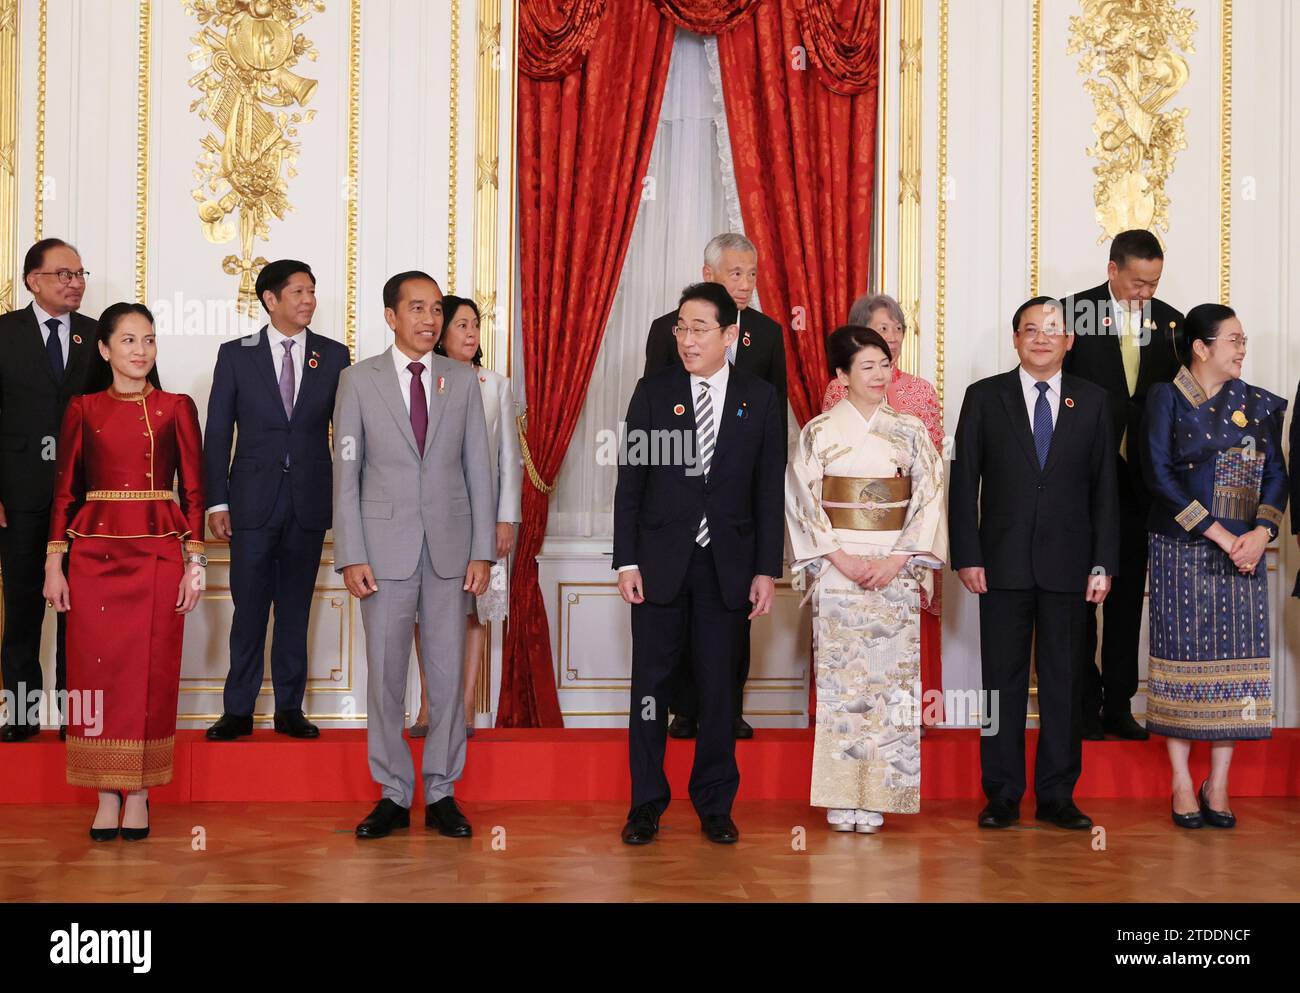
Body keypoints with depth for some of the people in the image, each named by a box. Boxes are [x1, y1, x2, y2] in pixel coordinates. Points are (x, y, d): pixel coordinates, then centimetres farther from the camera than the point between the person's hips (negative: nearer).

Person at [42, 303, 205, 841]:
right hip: (95, 552, 1)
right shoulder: (83, 409, 7)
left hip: (159, 553, -1)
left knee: (151, 672, 1)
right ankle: (106, 796, 11)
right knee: (96, 669, 1)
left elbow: (193, 490, 3)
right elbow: (64, 491, 7)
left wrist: (194, 562, -3)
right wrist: (54, 563, 1)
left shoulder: (176, 408, 5)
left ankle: (138, 795, 12)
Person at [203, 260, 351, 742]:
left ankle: (290, 709, 16)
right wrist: (217, 501, -3)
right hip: (253, 500, -1)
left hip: (310, 500, 1)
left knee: (296, 610, 8)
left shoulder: (333, 356, 6)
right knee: (249, 608, 2)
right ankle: (238, 711, 11)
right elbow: (217, 432, 3)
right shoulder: (236, 355, 3)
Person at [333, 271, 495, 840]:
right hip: (386, 547, -1)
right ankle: (393, 795, 14)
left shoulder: (463, 380, 7)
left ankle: (440, 793, 15)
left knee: (447, 674, 4)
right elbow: (346, 473, 0)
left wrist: (482, 550, 0)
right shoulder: (359, 380, 2)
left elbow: (478, 467, 6)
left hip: (449, 549, 1)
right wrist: (351, 555, -7)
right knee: (385, 675, 3)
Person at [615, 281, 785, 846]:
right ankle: (646, 805, 14)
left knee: (719, 687, 7)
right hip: (661, 561, 0)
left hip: (728, 566, 1)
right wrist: (626, 561, -6)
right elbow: (630, 482, 1)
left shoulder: (760, 399, 3)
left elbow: (769, 491, 3)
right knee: (651, 682, 4)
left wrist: (766, 570, -2)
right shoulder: (653, 392, 2)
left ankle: (714, 805, 18)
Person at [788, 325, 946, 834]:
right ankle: (840, 797, 5)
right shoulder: (818, 432, 3)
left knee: (889, 673, -1)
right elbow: (803, 502, -1)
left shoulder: (910, 430, 6)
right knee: (839, 676, -1)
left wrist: (898, 559, -10)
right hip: (837, 566, -1)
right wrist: (840, 557, -11)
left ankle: (877, 796, 6)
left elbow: (929, 500, 1)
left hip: (895, 568, 1)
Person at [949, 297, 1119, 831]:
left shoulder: (1092, 401, 8)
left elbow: (1104, 487, 6)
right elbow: (964, 482, 2)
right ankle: (1002, 796, 12)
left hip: (1067, 565, 1)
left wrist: (1103, 563, 0)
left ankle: (1057, 796, 14)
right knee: (1003, 681, 3)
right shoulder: (985, 397, 5)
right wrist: (966, 556, -6)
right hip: (1003, 565, -1)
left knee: (1064, 681, 5)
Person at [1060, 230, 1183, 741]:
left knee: (1129, 594, 10)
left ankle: (1118, 705, 20)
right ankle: (1083, 706, 14)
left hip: (1139, 480, 4)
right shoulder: (1073, 312, -6)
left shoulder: (1170, 321, 5)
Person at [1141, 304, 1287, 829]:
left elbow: (1276, 474, 8)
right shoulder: (1167, 398, 0)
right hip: (1182, 551, -3)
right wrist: (1218, 533, -14)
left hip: (1243, 552, 4)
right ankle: (1182, 785, 7)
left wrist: (1259, 533, -11)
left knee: (1236, 658, 1)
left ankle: (1217, 785, 9)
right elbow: (1159, 474, -9)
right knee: (1182, 654, -1)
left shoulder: (1258, 404, 11)